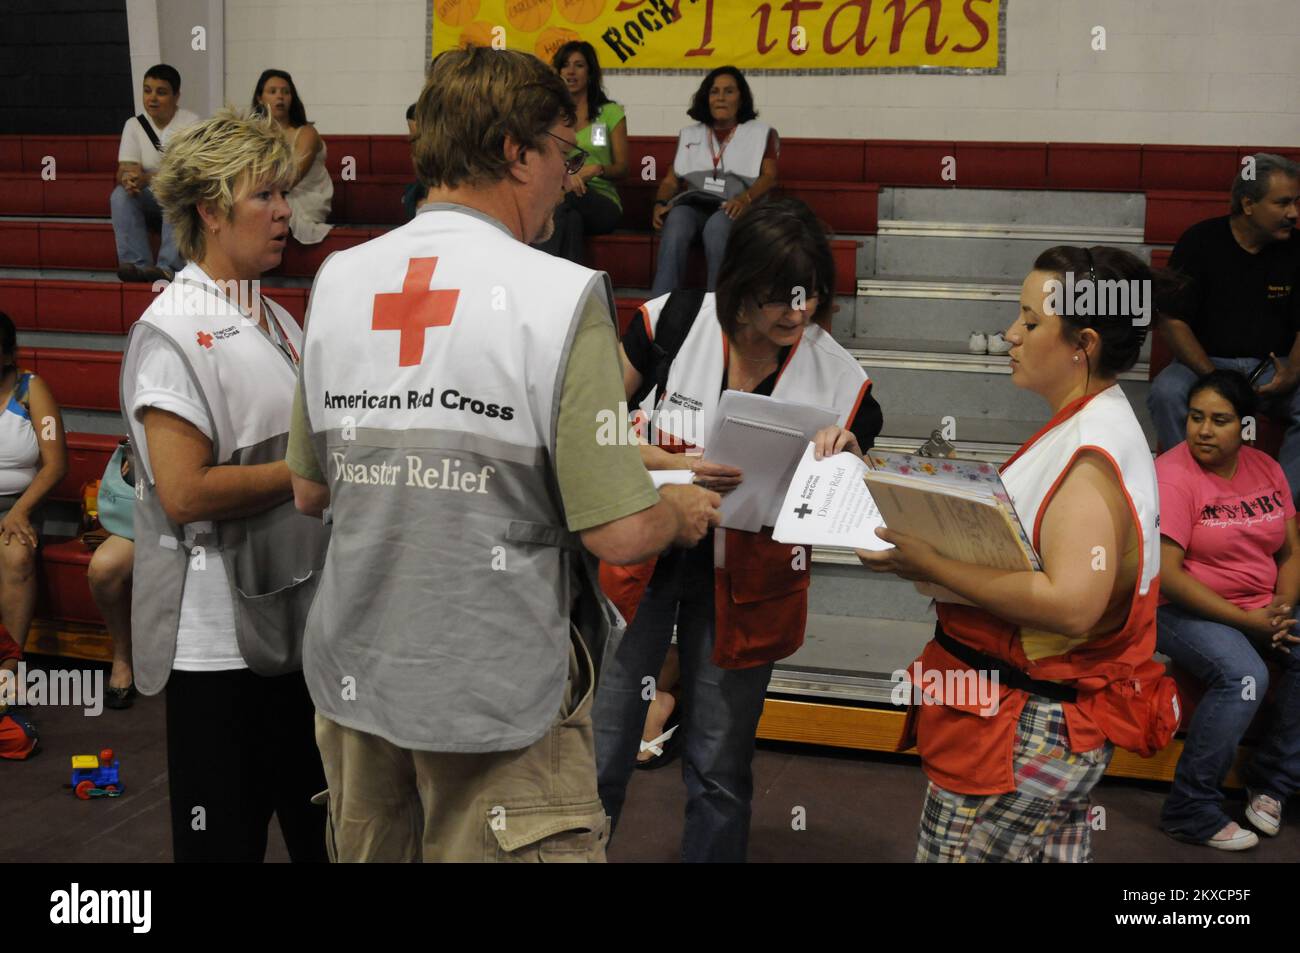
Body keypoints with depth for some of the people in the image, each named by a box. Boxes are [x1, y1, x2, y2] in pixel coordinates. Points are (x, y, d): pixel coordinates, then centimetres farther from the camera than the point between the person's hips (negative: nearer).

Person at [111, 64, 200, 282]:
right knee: (120, 195, -26)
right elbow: (125, 169, -5)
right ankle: (137, 264, -35)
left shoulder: (191, 123, -7)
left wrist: (147, 179, -32)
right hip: (150, 199, 4)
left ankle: (168, 266, -43)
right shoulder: (134, 125, 5)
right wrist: (128, 179, -31)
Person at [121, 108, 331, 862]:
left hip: (300, 618, 8)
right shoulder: (172, 332, -12)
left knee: (318, 827, 17)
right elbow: (185, 492, -21)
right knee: (227, 837, 6)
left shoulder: (280, 322, 12)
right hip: (221, 635, -8)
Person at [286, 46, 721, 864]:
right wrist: (686, 512, 2)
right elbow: (620, 534, -18)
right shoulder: (559, 295, -18)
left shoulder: (338, 282, 0)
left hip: (355, 675, 6)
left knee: (373, 851, 23)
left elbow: (310, 492, 9)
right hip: (498, 696, -6)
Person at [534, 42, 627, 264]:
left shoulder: (611, 112, 10)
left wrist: (597, 169, -15)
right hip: (557, 197, 1)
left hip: (602, 201, -1)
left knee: (564, 195, -37)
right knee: (572, 220, -38)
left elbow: (621, 168, 9)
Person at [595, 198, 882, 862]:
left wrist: (848, 458, -22)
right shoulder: (671, 324, -12)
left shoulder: (838, 377, -10)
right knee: (600, 752, 5)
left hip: (744, 579, 1)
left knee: (721, 770, 11)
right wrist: (679, 465, -21)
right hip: (644, 552, 0)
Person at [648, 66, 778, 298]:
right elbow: (671, 180, 20)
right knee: (676, 221, -36)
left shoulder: (761, 132, 18)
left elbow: (769, 177, 3)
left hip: (735, 208, -2)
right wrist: (660, 204, -3)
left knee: (717, 226, -40)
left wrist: (745, 198, -18)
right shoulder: (689, 134, 27)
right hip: (694, 205, 2)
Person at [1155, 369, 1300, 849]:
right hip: (1184, 609, -6)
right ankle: (1190, 810, -16)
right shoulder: (1172, 475, -15)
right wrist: (1245, 621, -21)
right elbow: (1166, 574, -21)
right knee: (1244, 675, -30)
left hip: (1259, 608, 7)